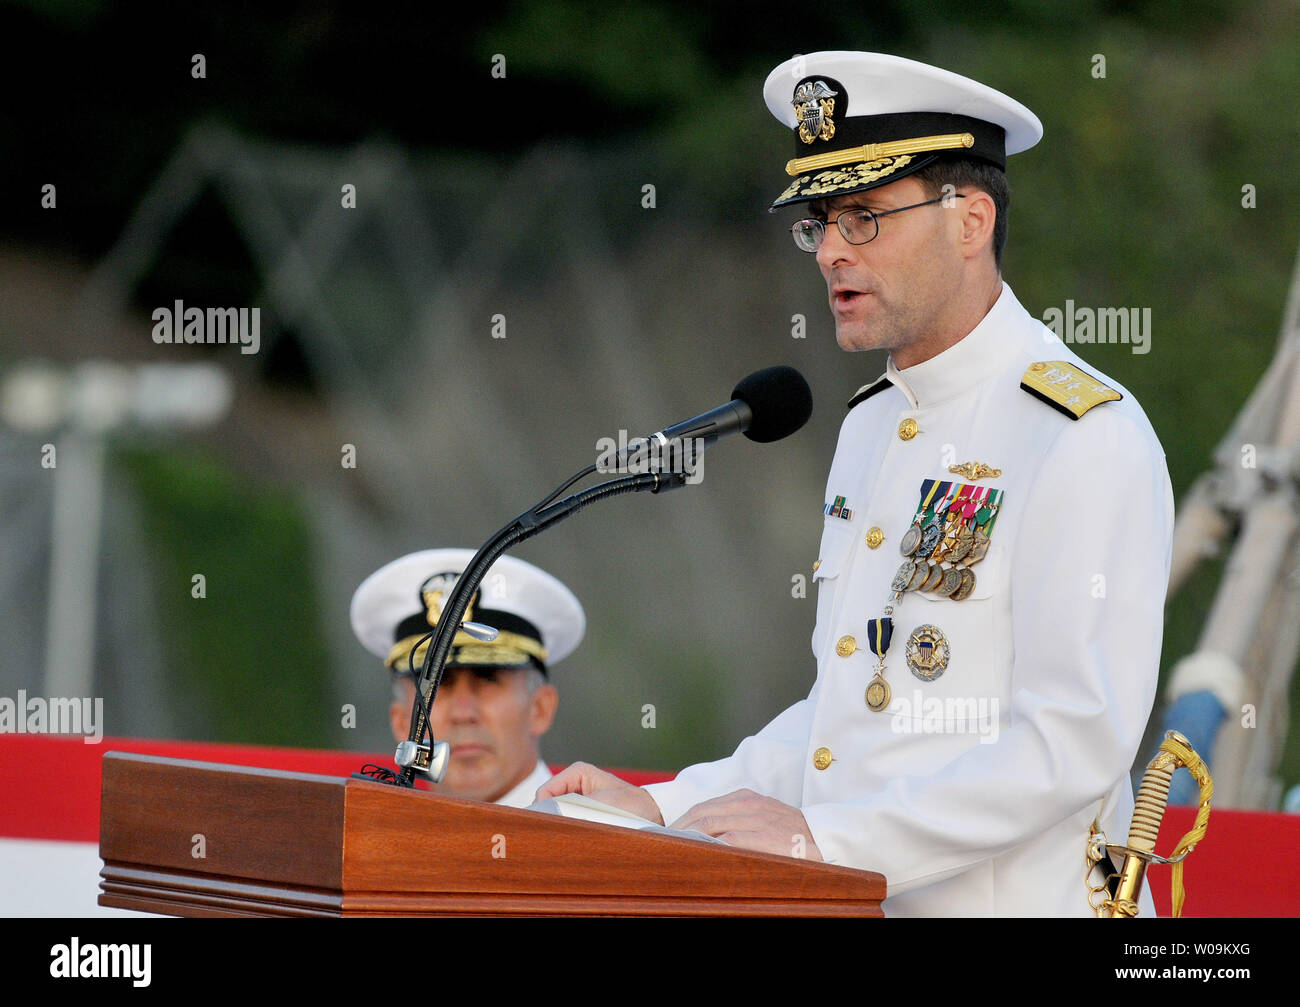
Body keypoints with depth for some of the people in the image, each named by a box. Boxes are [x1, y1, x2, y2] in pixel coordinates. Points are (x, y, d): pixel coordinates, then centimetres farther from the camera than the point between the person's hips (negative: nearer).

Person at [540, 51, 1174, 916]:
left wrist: (825, 836, -18)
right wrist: (664, 811, 12)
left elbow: (1076, 744, -16)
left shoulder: (1087, 439, -8)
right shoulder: (871, 426, 18)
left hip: (1005, 907, -7)